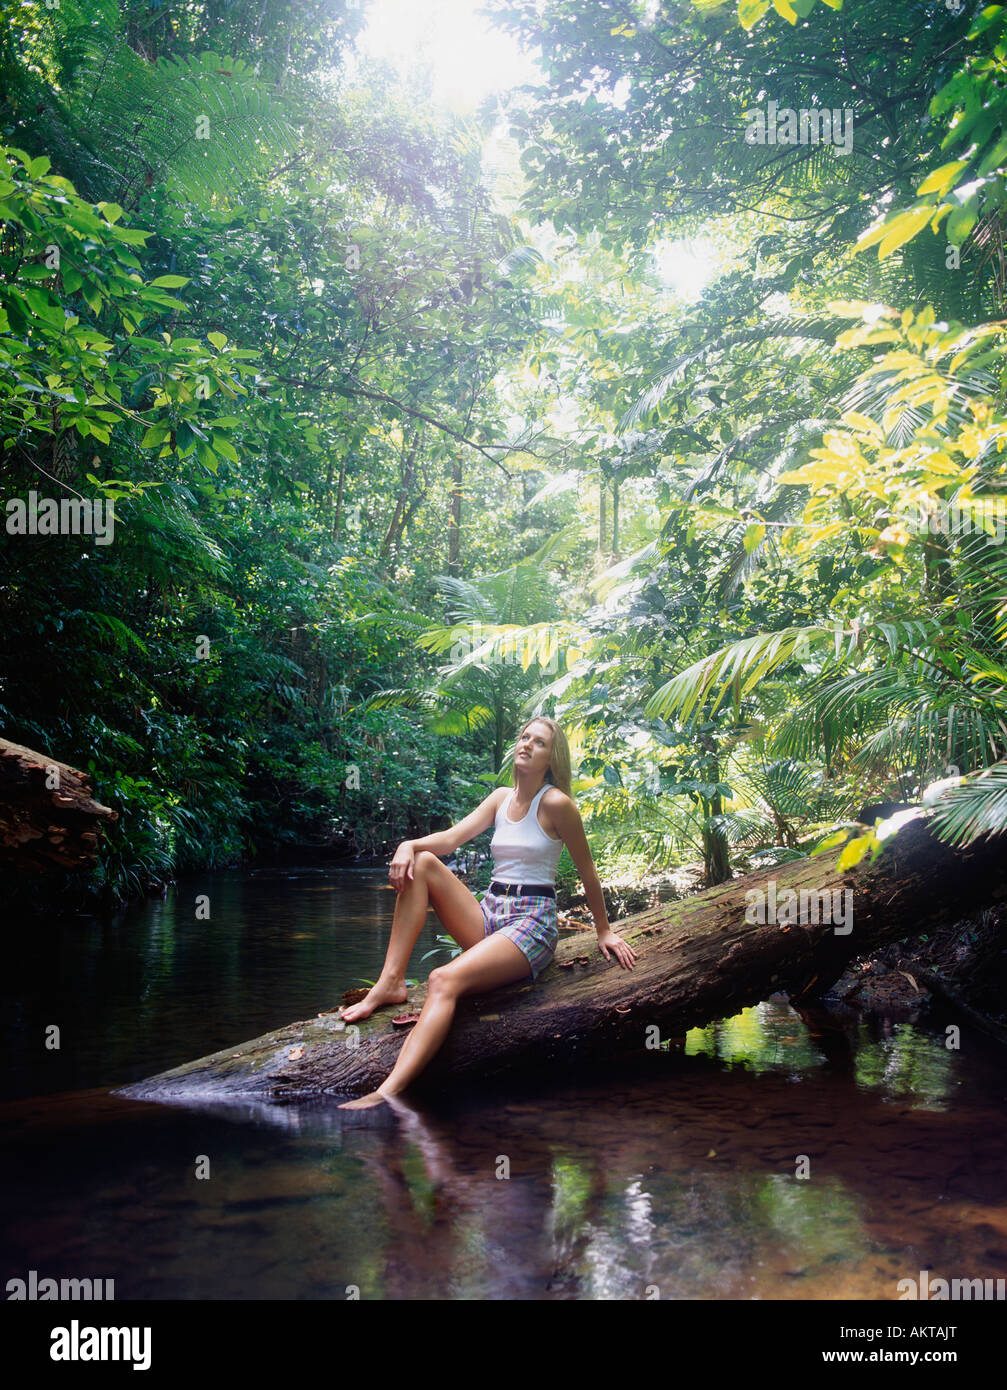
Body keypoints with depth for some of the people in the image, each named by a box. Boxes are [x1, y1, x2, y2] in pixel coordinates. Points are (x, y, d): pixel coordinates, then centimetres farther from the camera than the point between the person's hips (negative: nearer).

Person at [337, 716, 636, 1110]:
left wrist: (604, 932, 7)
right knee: (421, 864, -12)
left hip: (532, 922, -7)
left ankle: (386, 1095, -46)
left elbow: (587, 870, 0)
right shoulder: (501, 797, 13)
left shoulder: (556, 804, -7)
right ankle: (390, 982, -20)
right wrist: (409, 845, -19)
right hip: (489, 912, 7)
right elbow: (452, 837, 2)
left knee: (445, 980, -31)